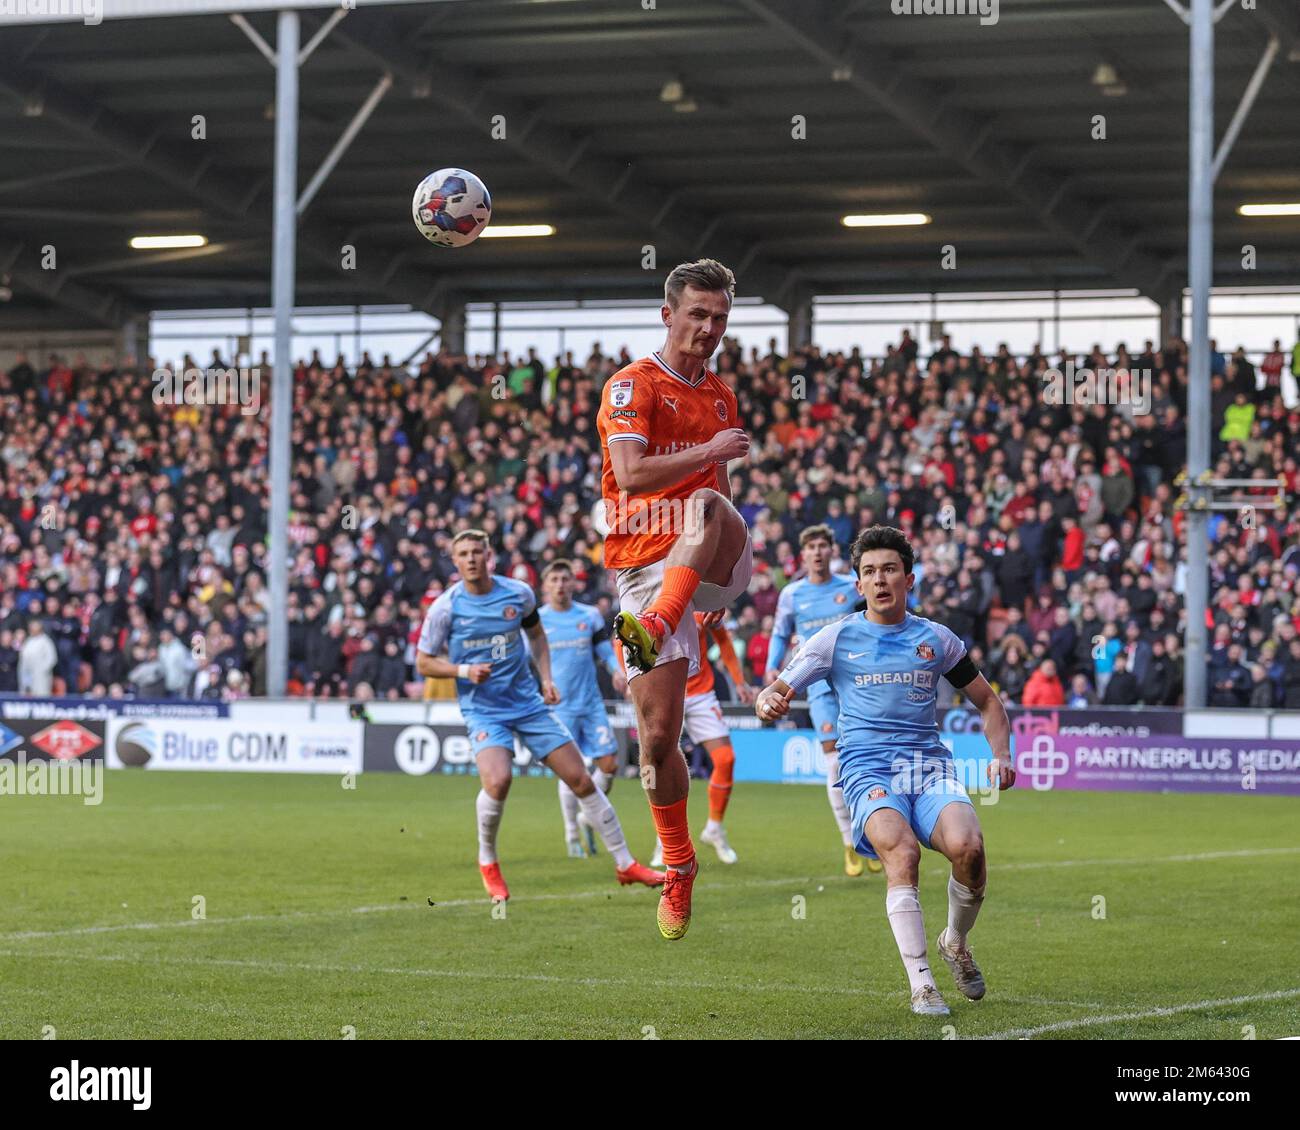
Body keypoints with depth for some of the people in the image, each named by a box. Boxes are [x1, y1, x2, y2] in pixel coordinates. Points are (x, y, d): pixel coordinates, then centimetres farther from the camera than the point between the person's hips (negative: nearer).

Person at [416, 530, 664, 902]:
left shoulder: (518, 594, -1)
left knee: (581, 780, 1)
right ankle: (487, 862, -3)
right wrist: (463, 670, -17)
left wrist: (546, 678, 5)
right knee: (498, 780, -30)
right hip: (483, 710, -3)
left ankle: (625, 864, 13)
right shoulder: (446, 608, -9)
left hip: (529, 703, 3)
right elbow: (423, 663, 0)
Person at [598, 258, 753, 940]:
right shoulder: (633, 385, -1)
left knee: (708, 509, -36)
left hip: (710, 568, 3)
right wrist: (708, 453, -22)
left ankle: (652, 630, -47)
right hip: (646, 567, -3)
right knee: (657, 735, -4)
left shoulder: (720, 396, 18)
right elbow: (633, 474, -17)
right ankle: (678, 865, 14)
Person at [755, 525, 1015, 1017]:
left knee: (967, 846, -28)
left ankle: (956, 943, 4)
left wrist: (1001, 753, 5)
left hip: (929, 765, 2)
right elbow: (774, 693, 8)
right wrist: (769, 703, -18)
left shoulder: (935, 639, 14)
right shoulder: (837, 638, 10)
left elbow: (988, 703, 24)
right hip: (868, 770, -2)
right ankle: (921, 985, -35)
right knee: (901, 851, -33)